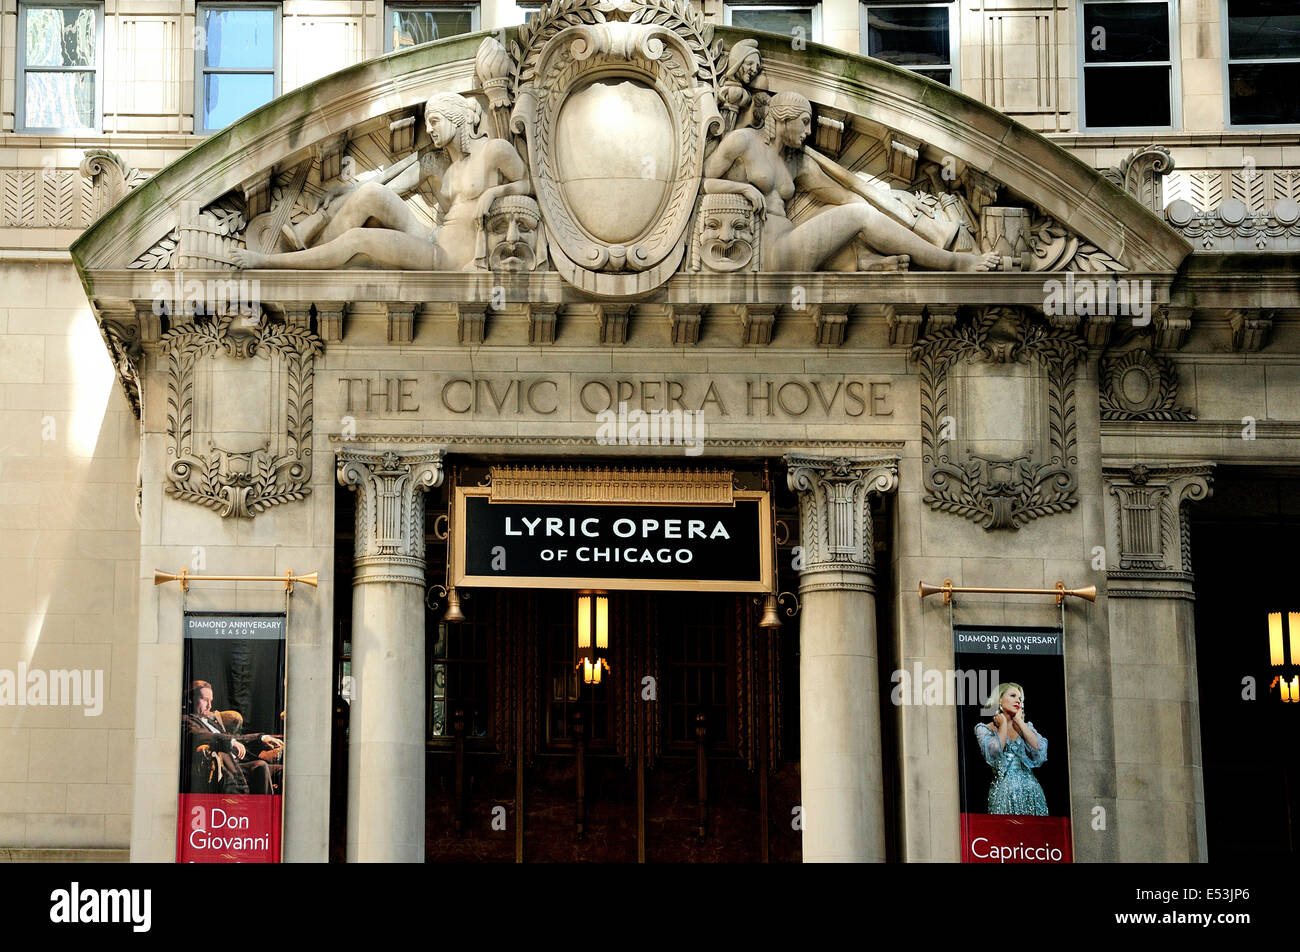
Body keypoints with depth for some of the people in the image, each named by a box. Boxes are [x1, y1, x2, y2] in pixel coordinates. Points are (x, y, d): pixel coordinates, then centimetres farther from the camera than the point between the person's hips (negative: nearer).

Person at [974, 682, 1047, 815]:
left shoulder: (1026, 727, 17)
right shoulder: (984, 729, 7)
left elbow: (1040, 750, -3)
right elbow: (993, 753, -13)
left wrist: (1019, 722, 3)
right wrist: (1003, 723, 0)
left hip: (1031, 791, 3)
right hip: (1003, 789, -3)